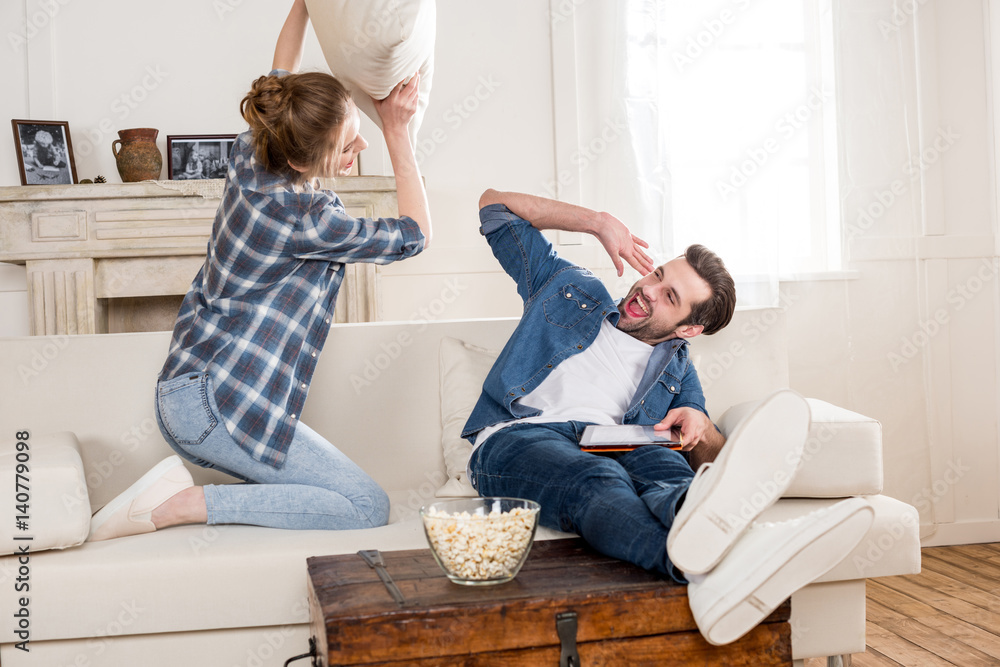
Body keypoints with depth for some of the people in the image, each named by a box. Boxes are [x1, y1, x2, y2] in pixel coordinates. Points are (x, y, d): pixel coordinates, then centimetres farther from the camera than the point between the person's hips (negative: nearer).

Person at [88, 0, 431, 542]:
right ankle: (185, 504, -13)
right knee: (368, 507, -9)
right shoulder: (308, 219, -19)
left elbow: (281, 73, 24)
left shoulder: (251, 158, 4)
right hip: (218, 401, -9)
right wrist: (397, 133, -3)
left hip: (186, 388, 9)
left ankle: (187, 483, 2)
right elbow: (414, 235, -4)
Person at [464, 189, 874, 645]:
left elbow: (709, 456, 19)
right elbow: (495, 204, 25)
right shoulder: (572, 288, 23)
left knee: (662, 464, -35)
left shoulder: (676, 369, 25)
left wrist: (701, 427, -7)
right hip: (516, 438, -2)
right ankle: (707, 569, -72)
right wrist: (600, 222, 16)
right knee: (598, 480, -39)